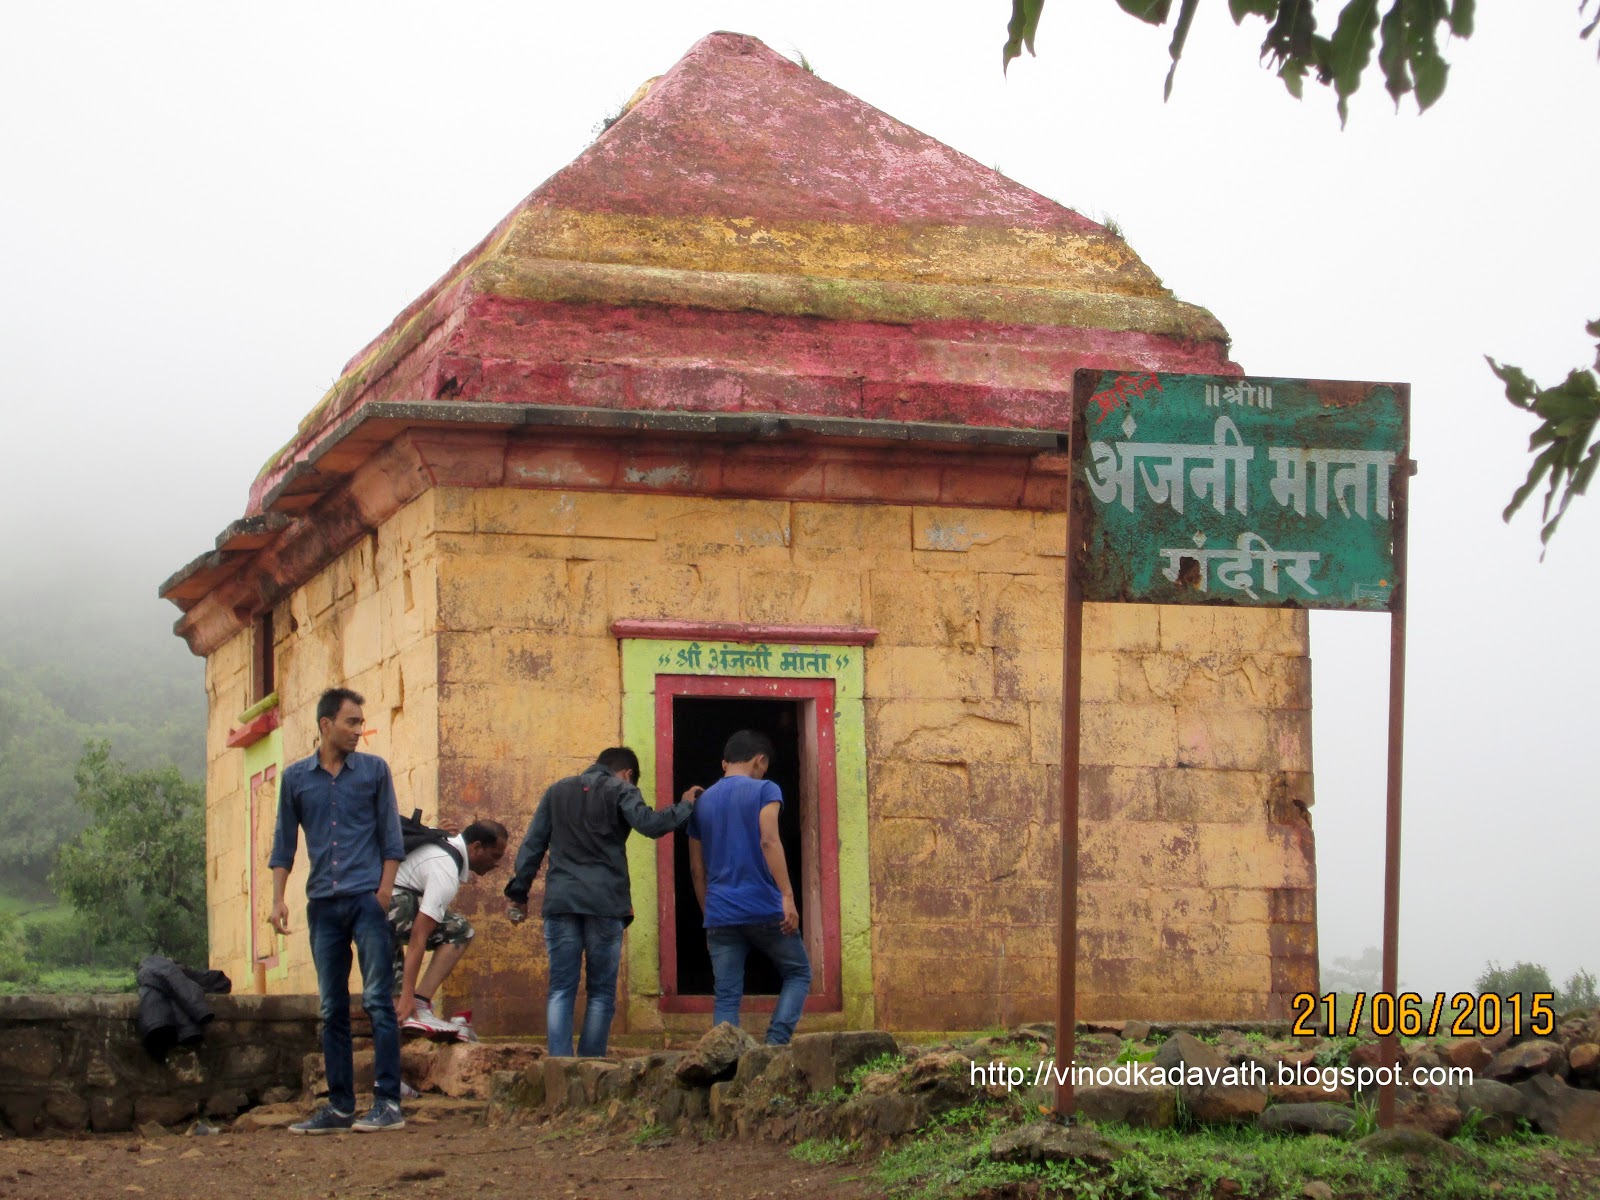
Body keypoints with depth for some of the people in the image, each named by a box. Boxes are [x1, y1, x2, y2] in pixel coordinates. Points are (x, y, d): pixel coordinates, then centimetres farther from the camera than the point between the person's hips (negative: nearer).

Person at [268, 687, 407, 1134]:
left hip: (366, 898, -3)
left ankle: (388, 1102, -8)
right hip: (323, 904, 3)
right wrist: (278, 898, 4)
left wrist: (384, 892, -5)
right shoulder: (296, 778, 10)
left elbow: (391, 837, 5)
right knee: (332, 1010, 5)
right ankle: (340, 1105, 9)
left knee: (377, 1001, -8)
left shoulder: (374, 770, 6)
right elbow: (284, 843, 14)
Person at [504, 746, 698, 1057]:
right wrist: (685, 806, 3)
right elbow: (649, 824, -12)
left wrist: (518, 892, 14)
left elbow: (532, 843, 15)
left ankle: (559, 1063, -8)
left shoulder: (557, 791, 18)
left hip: (560, 903, 3)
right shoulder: (620, 790, 3)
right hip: (605, 903, -3)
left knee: (561, 989, 3)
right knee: (601, 992, 5)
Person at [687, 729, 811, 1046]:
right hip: (764, 910, -4)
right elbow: (769, 841, -14)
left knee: (726, 997, 3)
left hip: (720, 916, 4)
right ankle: (775, 1041, -7)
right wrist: (787, 896, -17)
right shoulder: (765, 790, 0)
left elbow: (697, 868, 17)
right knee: (798, 974, 13)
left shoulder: (701, 802, 16)